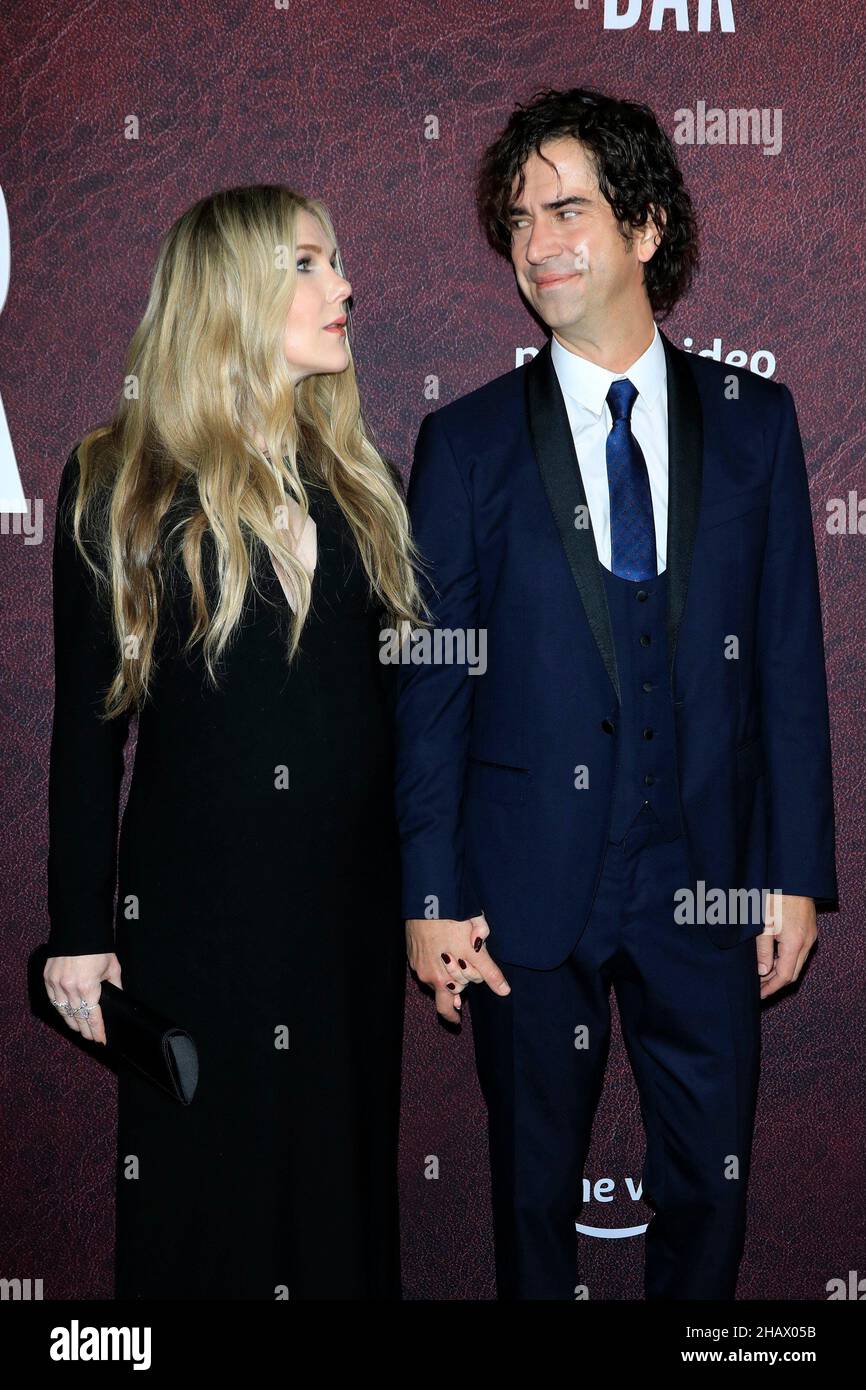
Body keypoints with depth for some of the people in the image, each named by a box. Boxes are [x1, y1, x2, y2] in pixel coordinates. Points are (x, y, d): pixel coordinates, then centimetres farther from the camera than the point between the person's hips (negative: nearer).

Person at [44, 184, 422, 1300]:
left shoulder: (356, 473, 7)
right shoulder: (119, 483, -4)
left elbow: (387, 686, 10)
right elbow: (89, 719, -3)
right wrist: (79, 932, -4)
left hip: (354, 887, 4)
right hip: (195, 899, -3)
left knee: (343, 1175, 14)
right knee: (204, 1184, 9)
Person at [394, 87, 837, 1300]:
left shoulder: (754, 420, 2)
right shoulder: (467, 443, -1)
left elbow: (790, 656, 2)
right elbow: (430, 686, -1)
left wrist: (795, 872, 0)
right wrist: (432, 895, -5)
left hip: (708, 880, 1)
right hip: (531, 885, -1)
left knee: (711, 1177, 13)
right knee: (536, 1179, 14)